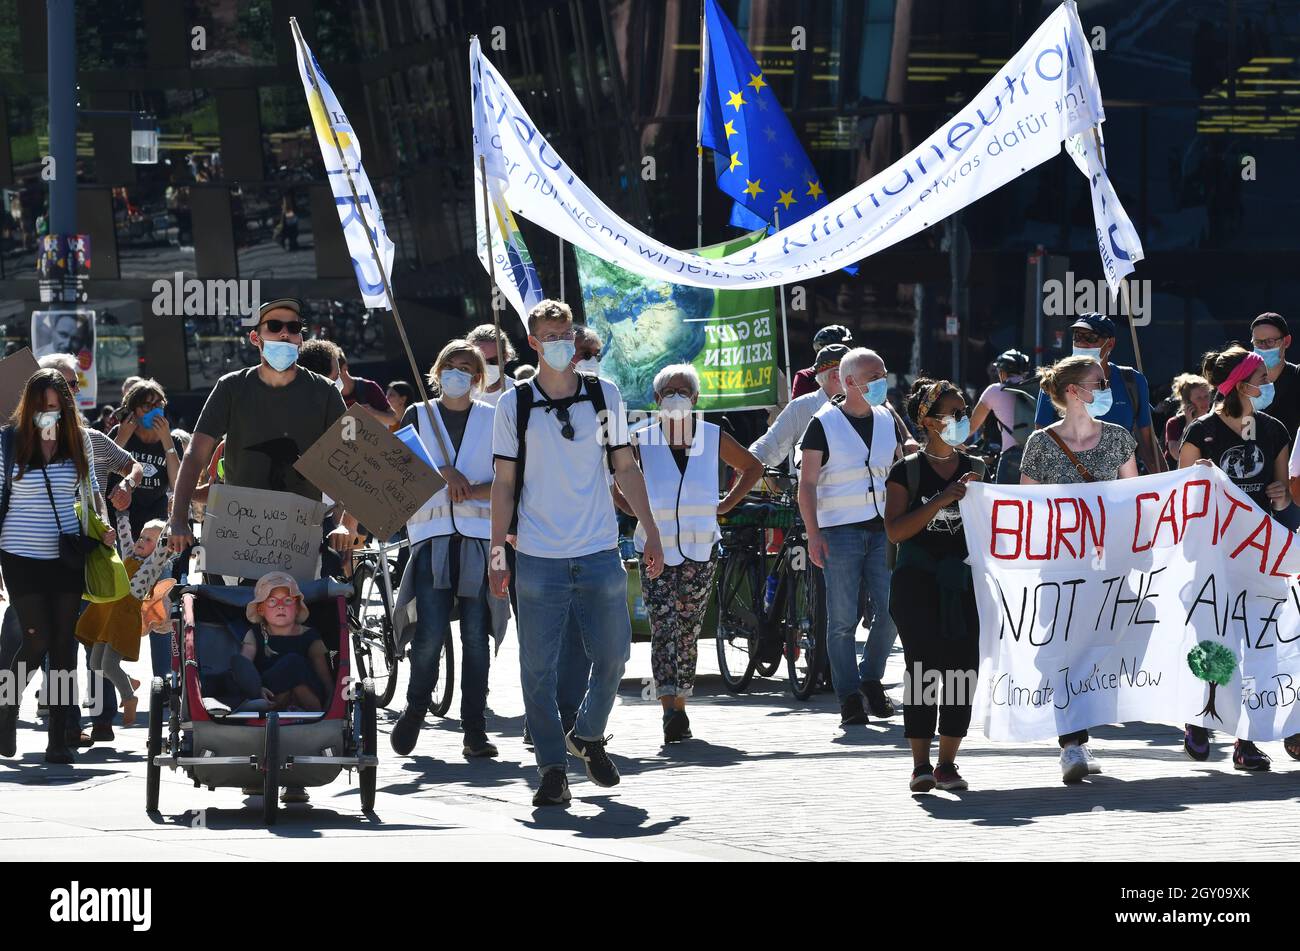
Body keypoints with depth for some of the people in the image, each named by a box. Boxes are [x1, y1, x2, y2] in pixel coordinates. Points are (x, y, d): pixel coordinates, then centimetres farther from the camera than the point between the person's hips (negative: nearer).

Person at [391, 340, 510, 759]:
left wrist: (470, 491, -10)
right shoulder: (418, 417, 13)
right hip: (432, 536, 0)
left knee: (476, 637, -1)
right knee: (430, 633, -11)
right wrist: (443, 473, -12)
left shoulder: (494, 419, 11)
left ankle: (475, 730, 2)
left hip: (480, 539, 0)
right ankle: (414, 711, 12)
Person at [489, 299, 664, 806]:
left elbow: (625, 468, 12)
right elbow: (505, 482, 4)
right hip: (539, 558, -2)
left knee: (612, 656, 6)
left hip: (600, 554, 2)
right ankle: (552, 769, 4)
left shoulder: (604, 396, 7)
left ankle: (588, 735, 31)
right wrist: (497, 549, -1)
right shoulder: (514, 404, 2)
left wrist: (651, 532, 8)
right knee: (538, 669, -4)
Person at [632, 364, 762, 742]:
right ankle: (671, 709, -20)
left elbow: (752, 467, 18)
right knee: (663, 629, -12)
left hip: (700, 549, 2)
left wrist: (725, 505, 8)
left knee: (688, 632, 6)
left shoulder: (713, 438, 3)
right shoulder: (641, 441, -2)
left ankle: (679, 707, 15)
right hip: (656, 550, -2)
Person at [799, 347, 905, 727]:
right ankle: (849, 697, 3)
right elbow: (807, 483, -3)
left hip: (884, 529, 4)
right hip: (840, 530, -4)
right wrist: (813, 534, -12)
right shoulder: (824, 424, -1)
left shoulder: (887, 421, 14)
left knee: (891, 613, -2)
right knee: (843, 618, -3)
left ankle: (871, 678, 19)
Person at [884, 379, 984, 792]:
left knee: (963, 670, -2)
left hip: (963, 583, 4)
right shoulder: (907, 471, 1)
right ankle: (921, 765, -4)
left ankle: (947, 762, 7)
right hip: (919, 584, -4)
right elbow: (895, 530, -11)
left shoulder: (974, 469, 13)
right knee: (921, 668, -8)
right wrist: (943, 500, -17)